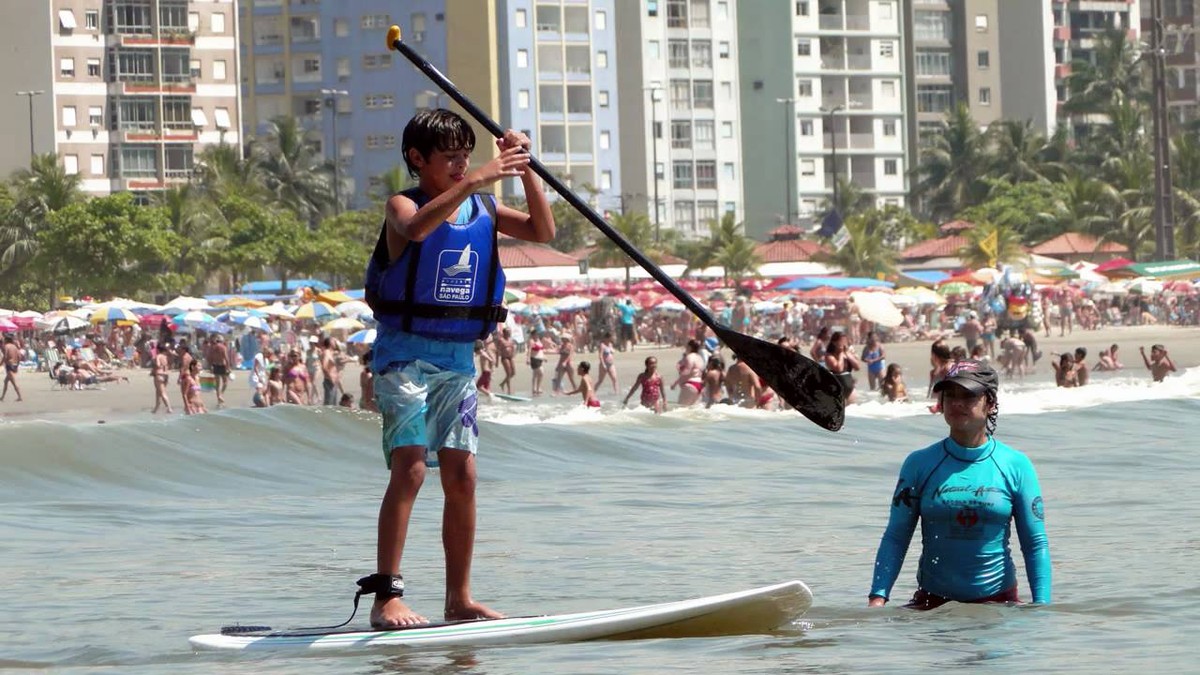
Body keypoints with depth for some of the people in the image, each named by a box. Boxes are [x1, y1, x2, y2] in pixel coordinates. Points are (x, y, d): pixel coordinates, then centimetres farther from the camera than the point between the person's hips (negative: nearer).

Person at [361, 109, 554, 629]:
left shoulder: (483, 210, 10)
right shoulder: (402, 205, -7)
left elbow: (542, 231, 1)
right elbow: (416, 228, -31)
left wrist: (525, 172, -9)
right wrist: (476, 181, -38)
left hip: (458, 356, 6)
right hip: (405, 352, -6)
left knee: (461, 475, 4)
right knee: (409, 468, -17)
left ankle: (459, 600, 10)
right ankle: (386, 597, -20)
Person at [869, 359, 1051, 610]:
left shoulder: (1016, 466, 1)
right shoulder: (920, 464, 2)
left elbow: (1036, 544, 2)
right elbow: (896, 537, 1)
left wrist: (1041, 608, -8)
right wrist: (878, 596, -12)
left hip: (998, 598, 0)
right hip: (932, 601, 0)